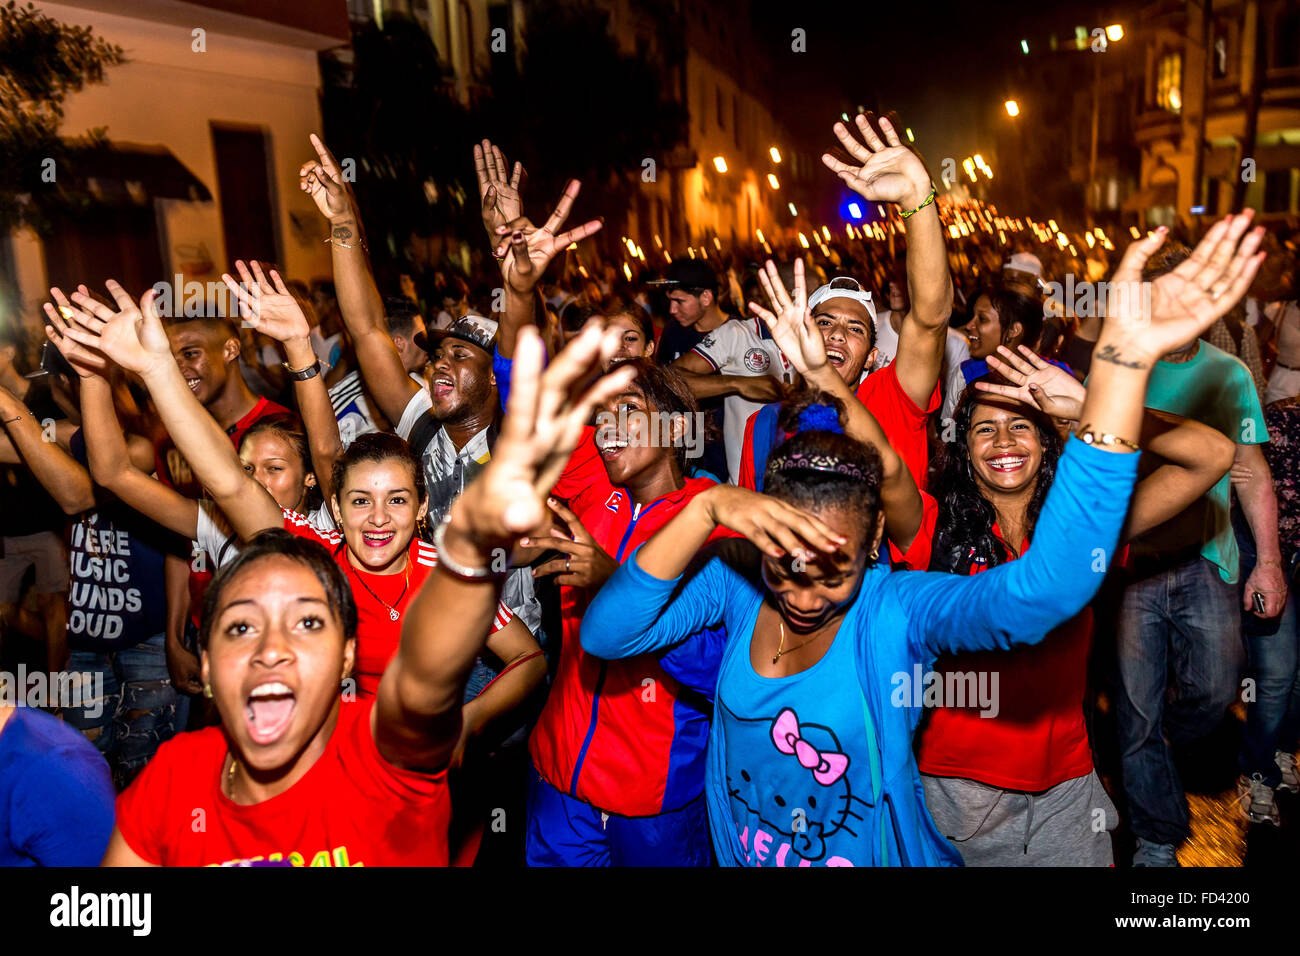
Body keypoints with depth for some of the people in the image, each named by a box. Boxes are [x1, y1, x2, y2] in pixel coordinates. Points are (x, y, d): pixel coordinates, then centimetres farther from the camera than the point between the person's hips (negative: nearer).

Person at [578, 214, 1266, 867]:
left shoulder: (897, 611, -25)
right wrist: (707, 509, -41)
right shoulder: (735, 584, -18)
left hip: (883, 853, -2)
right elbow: (604, 634, -29)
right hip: (740, 851, 3)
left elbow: (1045, 587, -42)